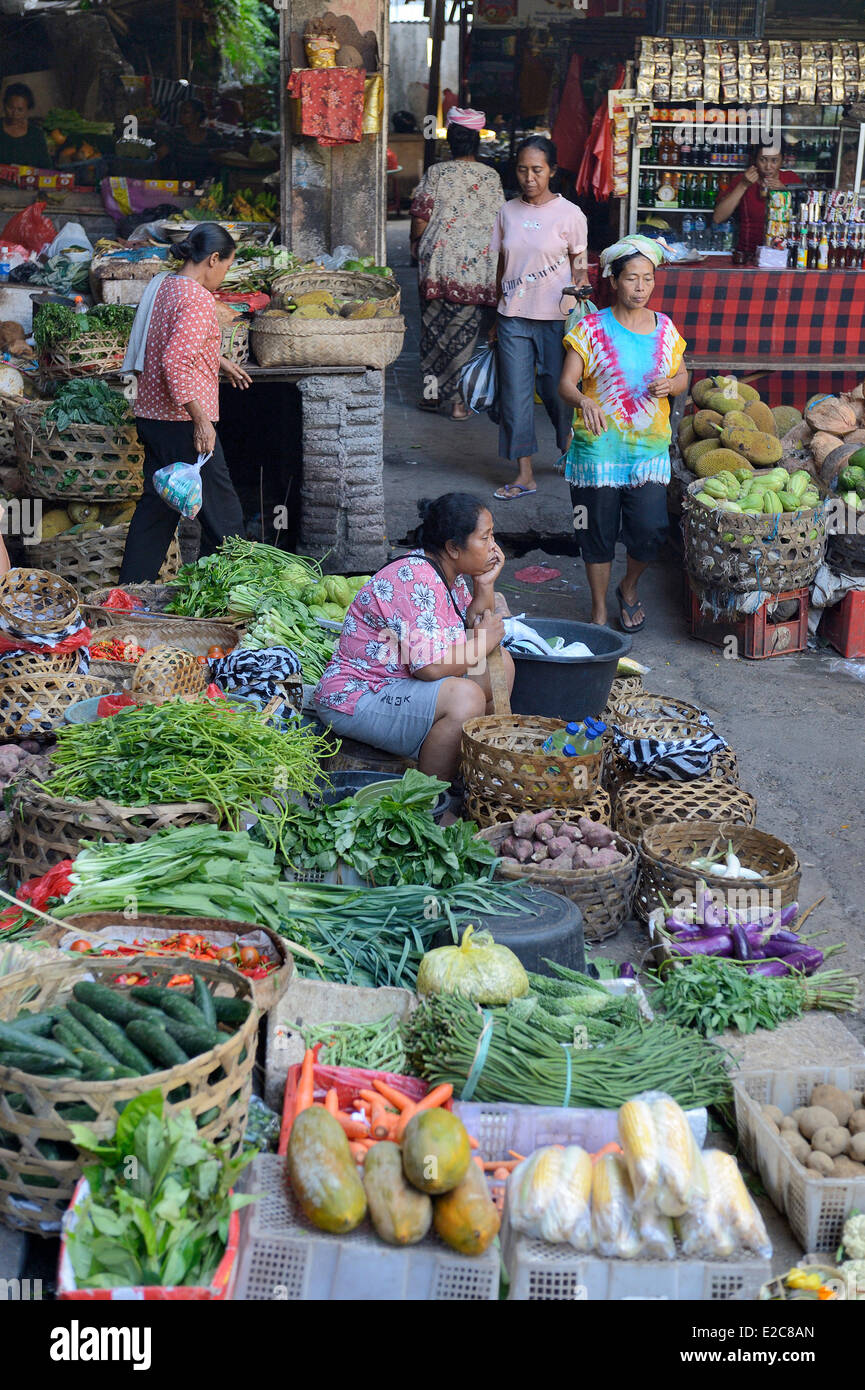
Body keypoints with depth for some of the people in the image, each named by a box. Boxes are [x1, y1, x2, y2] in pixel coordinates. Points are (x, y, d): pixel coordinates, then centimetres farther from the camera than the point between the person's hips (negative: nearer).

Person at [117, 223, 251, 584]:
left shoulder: (161, 286, 12)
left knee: (156, 506, 16)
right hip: (183, 423, -9)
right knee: (221, 513, 2)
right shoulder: (199, 299, -17)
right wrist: (201, 419, -23)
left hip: (151, 416, 9)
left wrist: (218, 361, 31)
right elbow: (176, 363, -26)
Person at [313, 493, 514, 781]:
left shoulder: (453, 575, 6)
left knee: (501, 664, 9)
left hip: (402, 680, 11)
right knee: (465, 697, -30)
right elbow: (431, 667, -30)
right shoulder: (416, 581, -25)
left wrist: (485, 586, -3)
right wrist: (483, 642, -16)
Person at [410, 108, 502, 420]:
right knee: (466, 330, 4)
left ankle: (432, 391, 16)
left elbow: (420, 218, -1)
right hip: (478, 265, 0)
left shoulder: (436, 173, 0)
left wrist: (417, 245, 17)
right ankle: (457, 399, 2)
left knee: (434, 325, 12)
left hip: (439, 261, 0)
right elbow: (498, 222, 4)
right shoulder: (491, 177, 2)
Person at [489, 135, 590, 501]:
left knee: (559, 390, 4)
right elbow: (502, 266, 14)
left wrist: (576, 294, -18)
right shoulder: (507, 212, 7)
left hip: (556, 318, -3)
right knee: (515, 394, 3)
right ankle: (524, 475, 10)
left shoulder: (569, 214, -3)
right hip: (514, 317, 3)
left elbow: (580, 268, 2)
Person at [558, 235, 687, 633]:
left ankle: (629, 588, 25)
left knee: (650, 529, -6)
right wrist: (584, 401, -32)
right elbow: (566, 383, -10)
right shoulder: (591, 328, -4)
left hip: (650, 447, 2)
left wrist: (670, 385, -8)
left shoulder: (665, 328, 7)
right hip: (598, 447, -2)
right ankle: (599, 609, 24)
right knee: (598, 532, 5)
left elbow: (683, 379, 16)